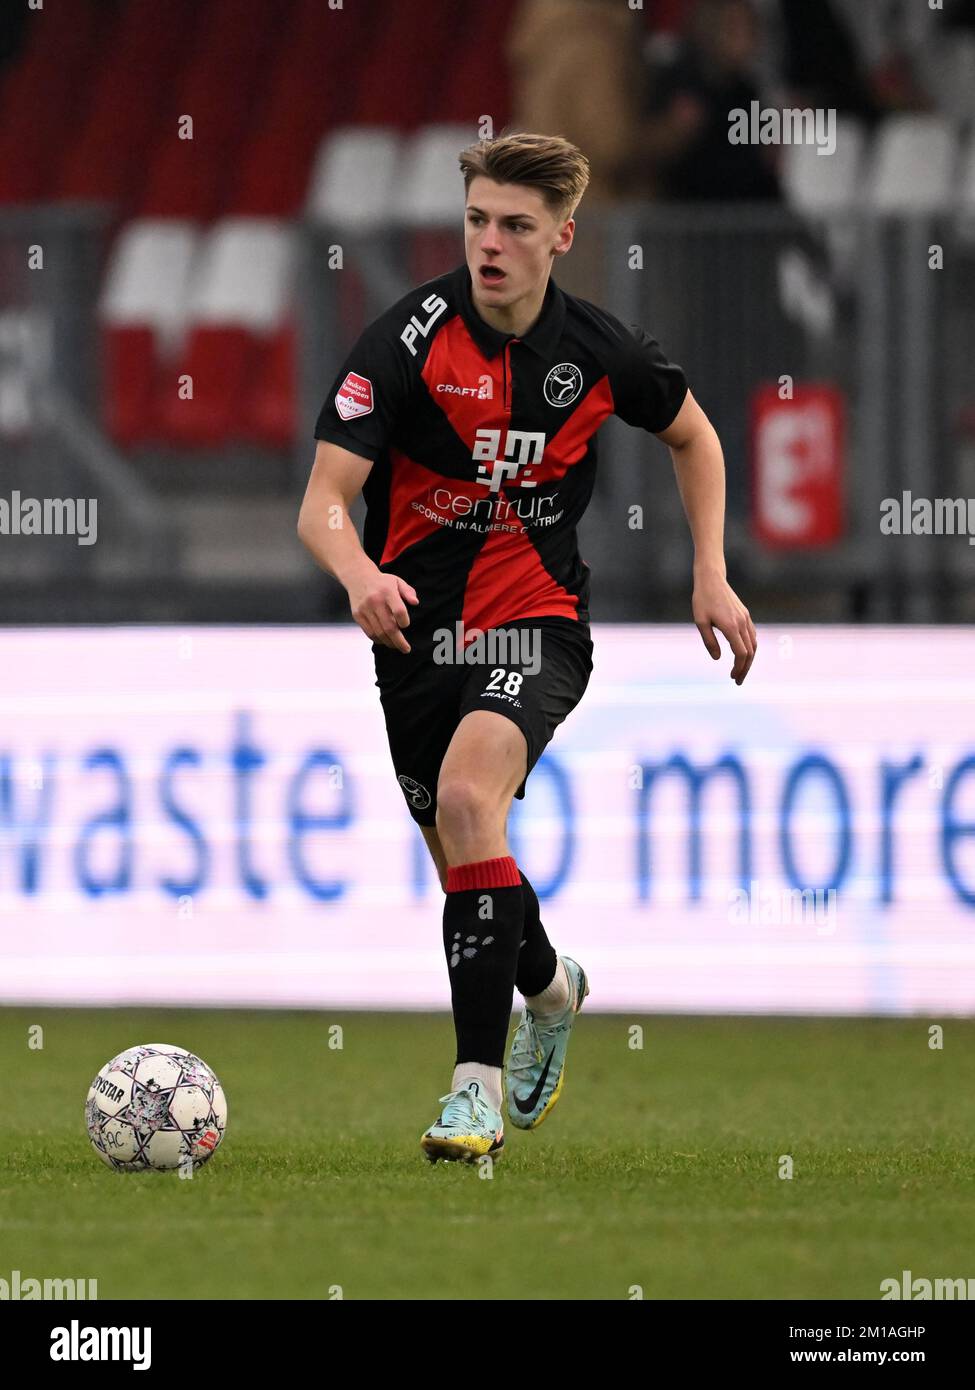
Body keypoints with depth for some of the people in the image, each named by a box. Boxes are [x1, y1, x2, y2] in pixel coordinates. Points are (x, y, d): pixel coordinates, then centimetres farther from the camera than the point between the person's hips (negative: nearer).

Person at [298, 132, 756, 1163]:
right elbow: (324, 502, -19)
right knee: (465, 869, 12)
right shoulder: (407, 342, -14)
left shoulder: (598, 350, -6)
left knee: (468, 796, -29)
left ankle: (480, 1076, -26)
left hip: (535, 625, -2)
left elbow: (691, 434, 16)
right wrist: (360, 573, -41)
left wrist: (712, 575, 7)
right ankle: (549, 988, 49)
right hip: (419, 629, 2)